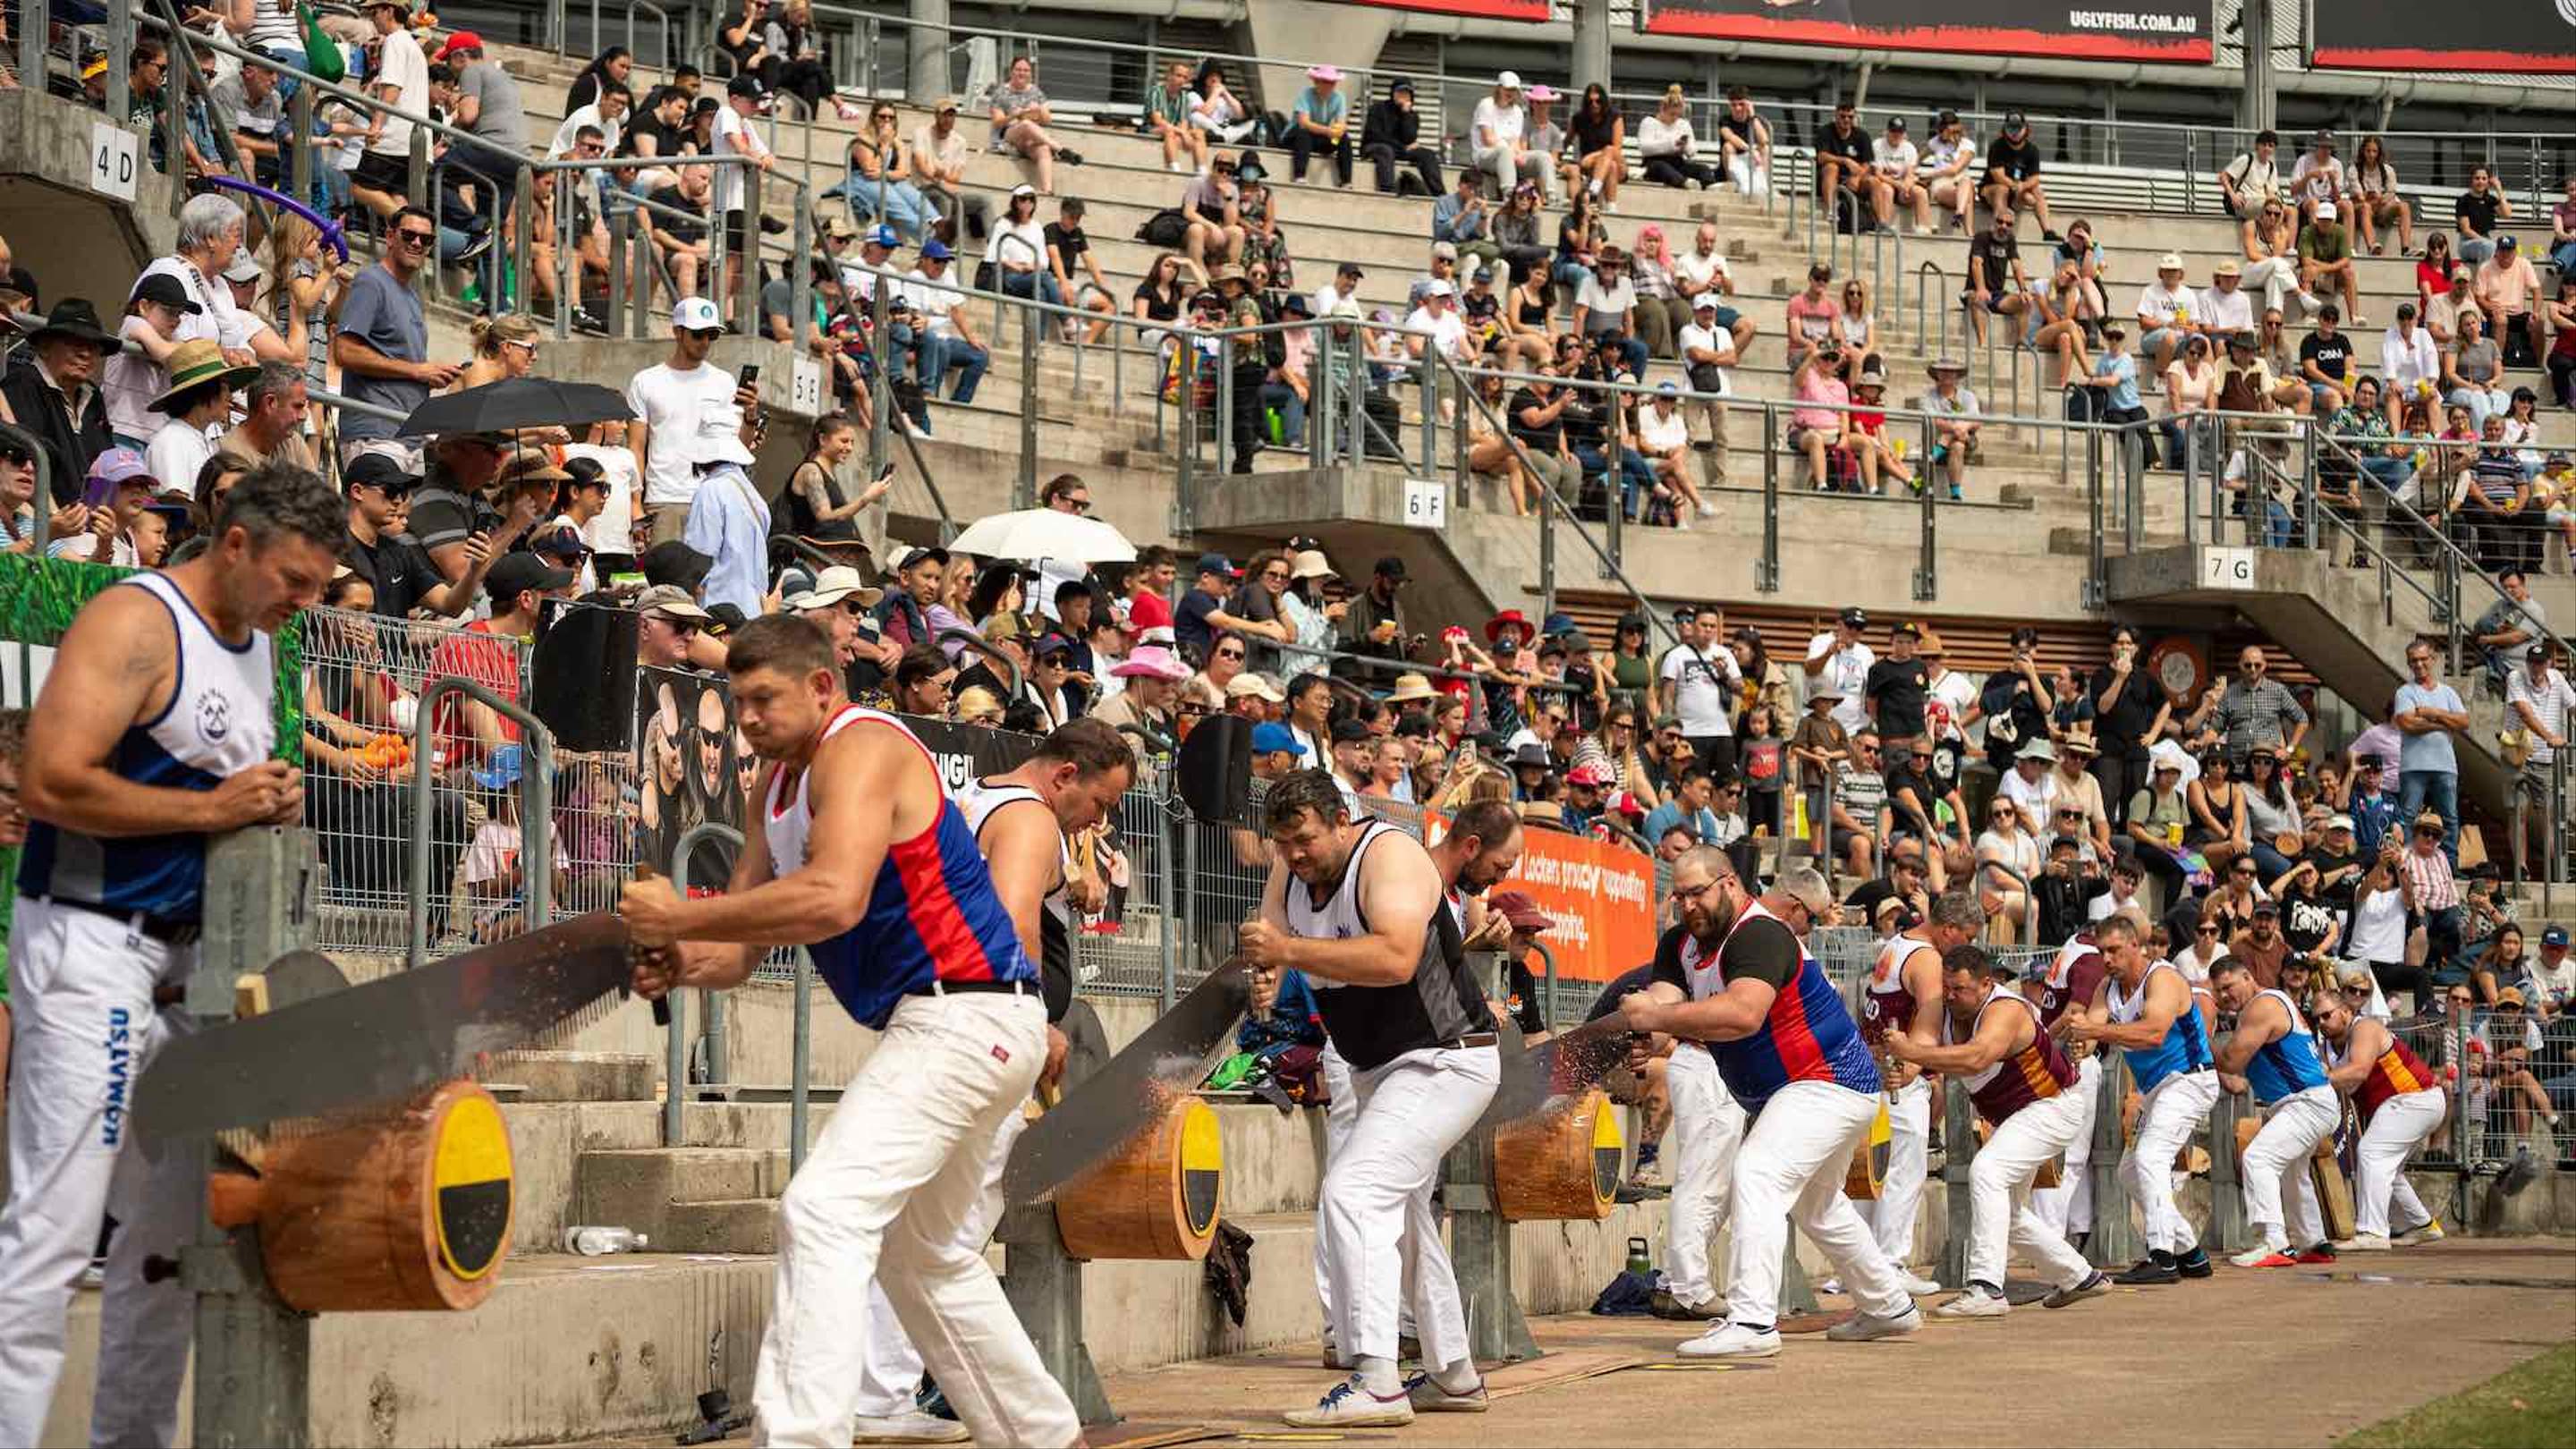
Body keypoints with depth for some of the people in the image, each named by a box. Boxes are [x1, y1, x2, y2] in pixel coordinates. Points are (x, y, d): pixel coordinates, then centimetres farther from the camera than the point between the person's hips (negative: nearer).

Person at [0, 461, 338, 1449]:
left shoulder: (257, 643, 15)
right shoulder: (136, 622, -12)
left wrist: (271, 804, 7)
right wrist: (211, 809, -19)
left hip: (190, 952, 9)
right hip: (91, 947, -9)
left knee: (174, 1222, 11)